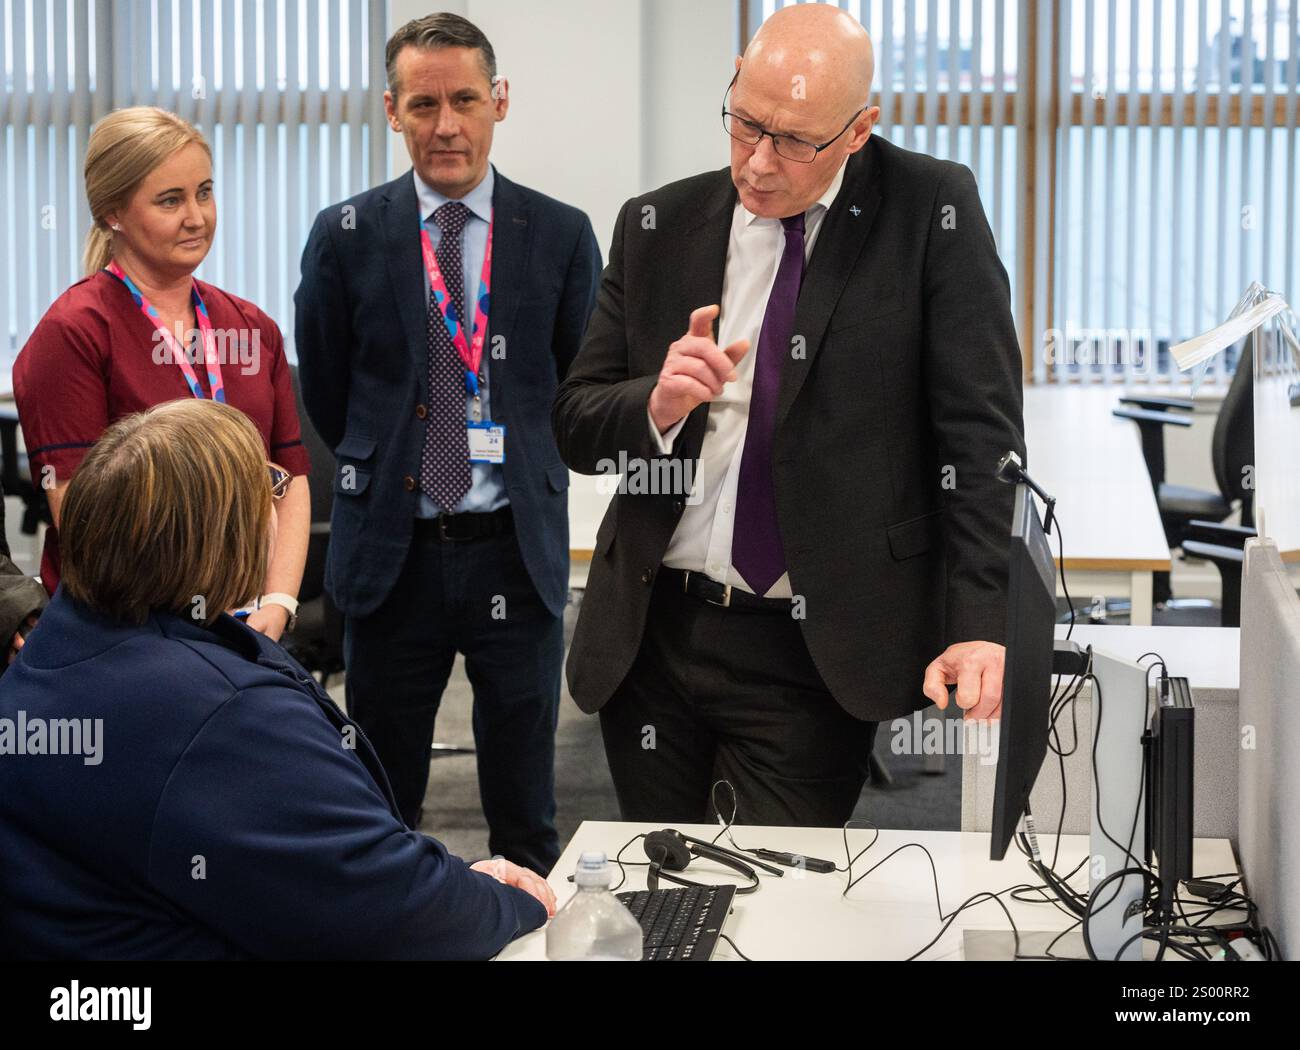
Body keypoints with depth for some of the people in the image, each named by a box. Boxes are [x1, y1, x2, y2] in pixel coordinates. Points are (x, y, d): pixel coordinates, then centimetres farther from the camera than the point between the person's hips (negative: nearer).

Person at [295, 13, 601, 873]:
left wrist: (529, 475, 5)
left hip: (518, 550, 0)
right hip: (393, 550, 0)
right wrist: (384, 470, 9)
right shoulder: (347, 236, 1)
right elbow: (325, 393, 8)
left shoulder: (562, 235, 1)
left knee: (526, 807, 10)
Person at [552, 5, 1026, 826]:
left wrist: (980, 626, -17)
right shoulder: (659, 226, 6)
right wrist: (659, 404, -15)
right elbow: (577, 426, 7)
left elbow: (981, 431, -8)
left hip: (815, 659, -3)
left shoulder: (931, 210, -3)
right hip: (648, 636, 4)